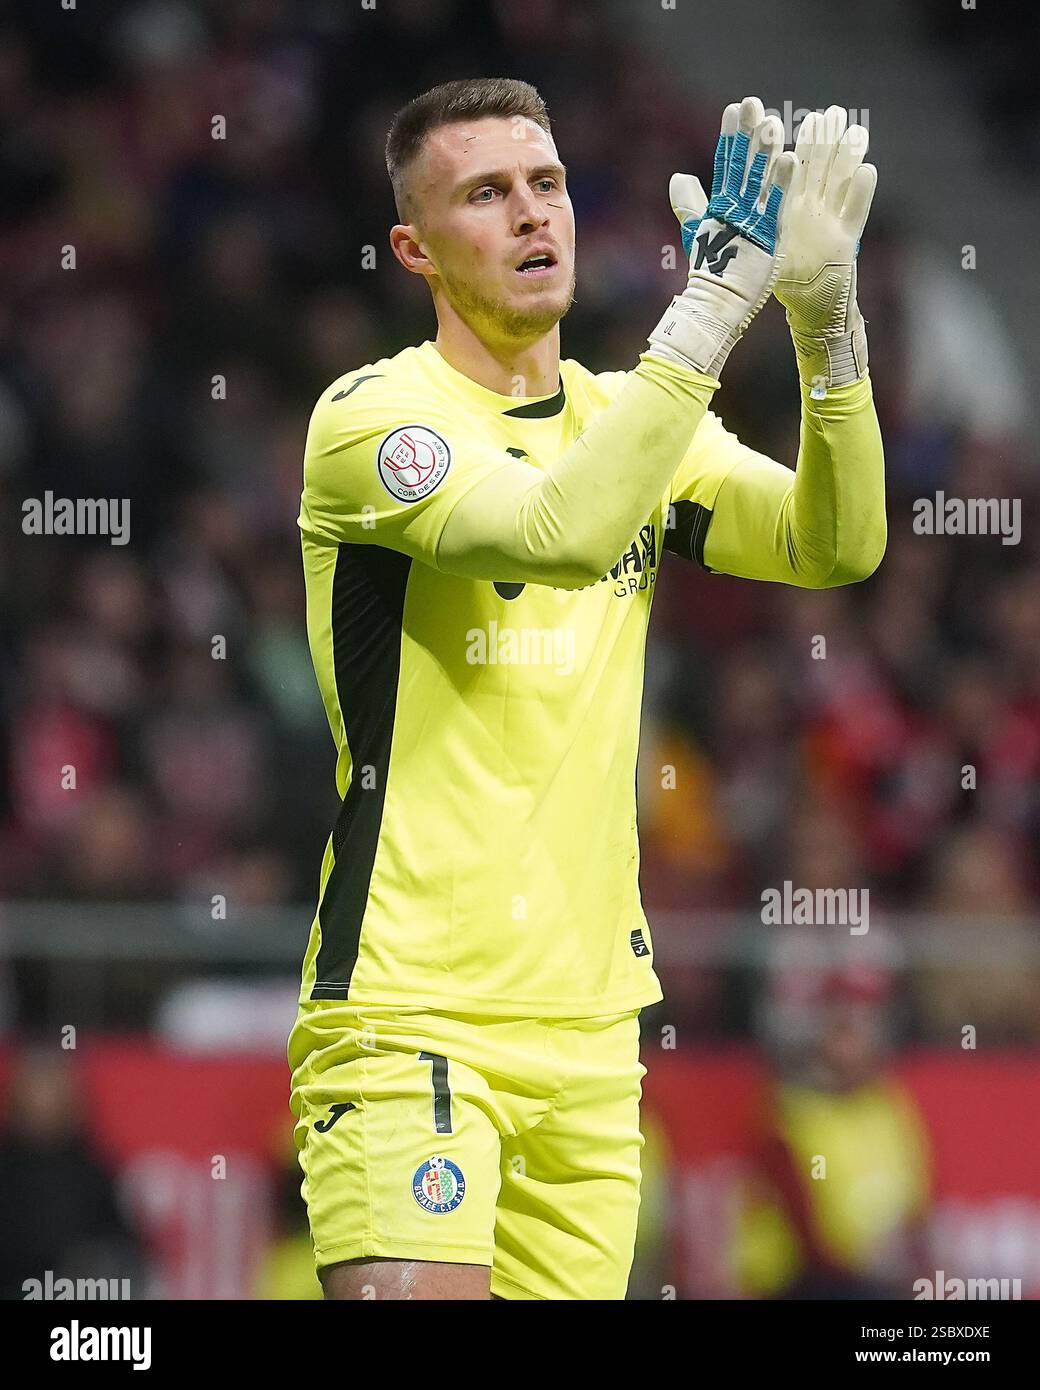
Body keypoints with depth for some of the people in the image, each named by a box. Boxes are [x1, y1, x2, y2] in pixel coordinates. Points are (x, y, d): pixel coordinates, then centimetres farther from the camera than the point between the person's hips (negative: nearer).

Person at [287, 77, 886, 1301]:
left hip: (588, 1021, 6)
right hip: (408, 1011, -6)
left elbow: (835, 546, -1)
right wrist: (716, 300, -24)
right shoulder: (373, 415, -7)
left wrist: (826, 321, -15)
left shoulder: (634, 419, 13)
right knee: (416, 1292, -20)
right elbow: (562, 534, -25)